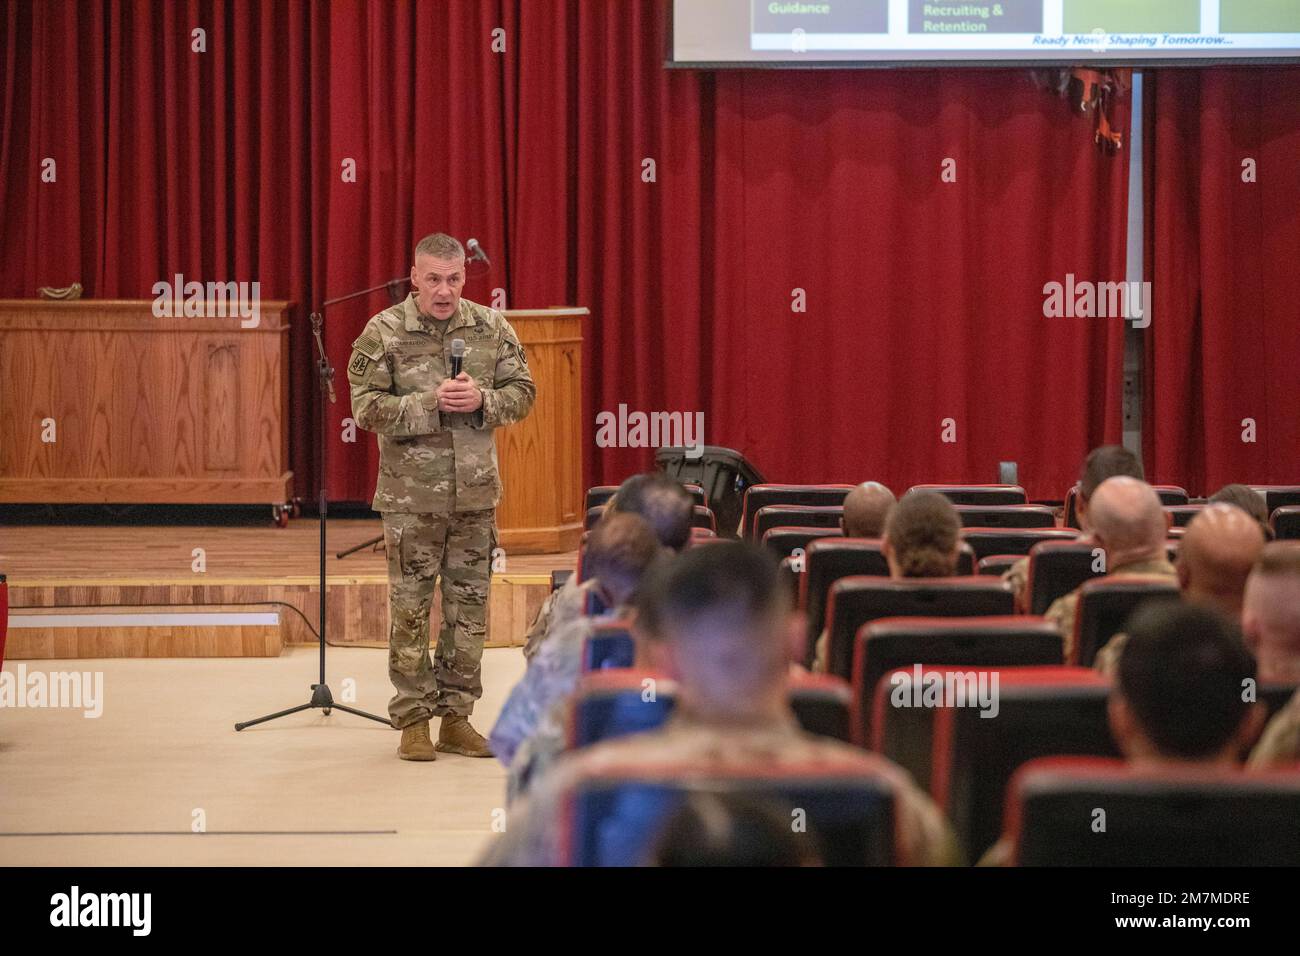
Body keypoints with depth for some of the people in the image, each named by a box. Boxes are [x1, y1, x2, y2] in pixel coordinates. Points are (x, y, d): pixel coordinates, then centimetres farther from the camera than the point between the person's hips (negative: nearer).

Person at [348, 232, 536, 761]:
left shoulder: (491, 328, 4)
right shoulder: (383, 332, -6)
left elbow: (522, 391, 7)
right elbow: (367, 406, -10)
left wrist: (482, 401, -13)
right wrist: (430, 404, -19)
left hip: (476, 494, 3)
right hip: (411, 497, -3)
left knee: (469, 608, 8)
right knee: (410, 609, 1)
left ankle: (457, 717, 18)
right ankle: (412, 721, 9)